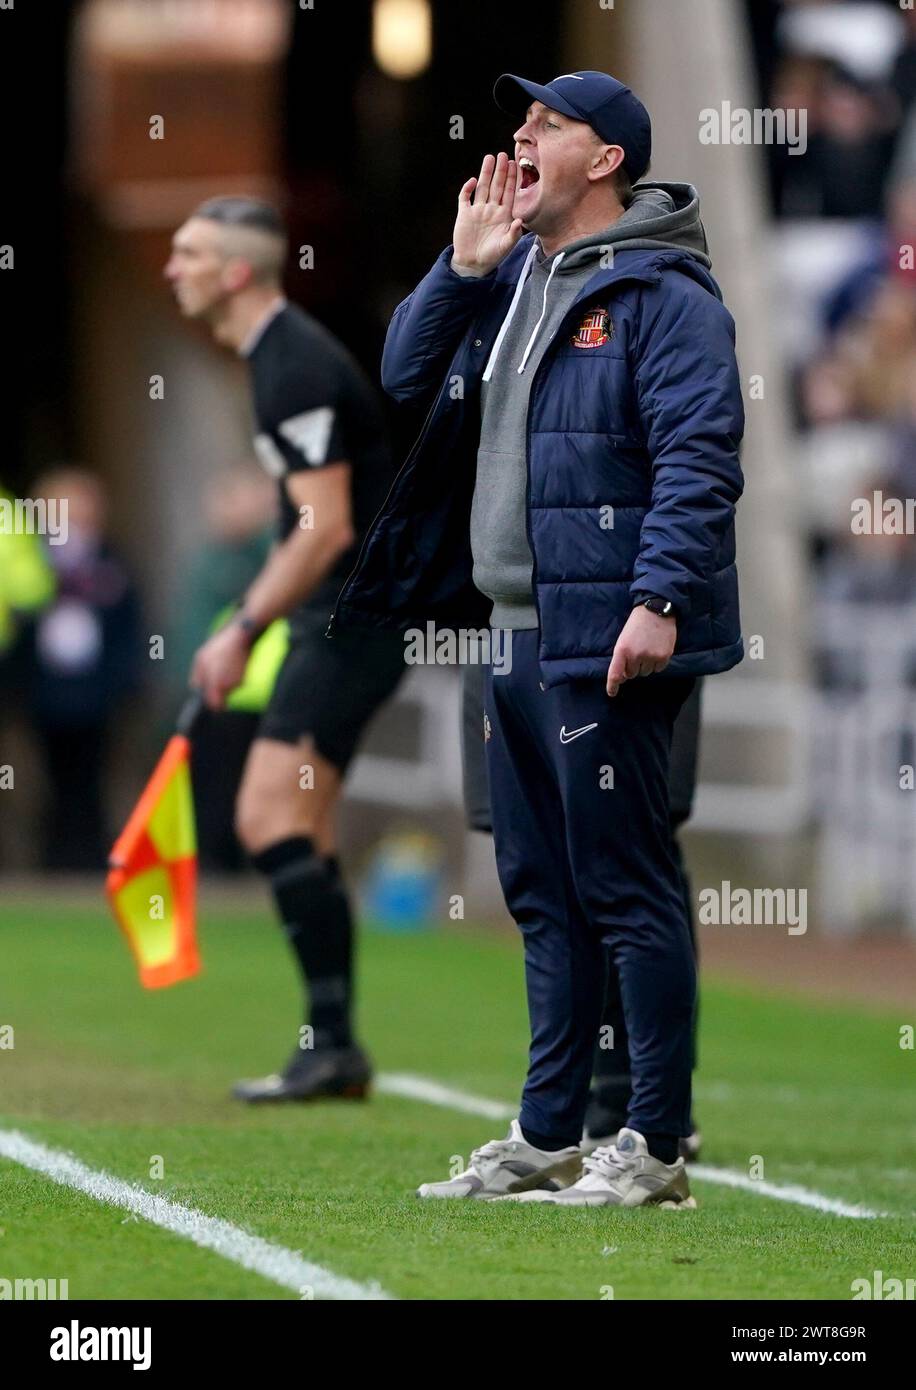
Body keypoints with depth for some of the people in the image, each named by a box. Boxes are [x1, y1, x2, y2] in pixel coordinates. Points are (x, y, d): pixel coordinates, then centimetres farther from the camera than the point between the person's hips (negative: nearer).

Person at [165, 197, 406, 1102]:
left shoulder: (299, 371, -18)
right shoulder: (279, 357, 14)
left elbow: (327, 529, -23)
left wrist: (244, 631, -18)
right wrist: (250, 624, 21)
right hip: (334, 618, 10)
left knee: (269, 818, -15)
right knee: (302, 831, 11)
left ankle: (331, 1039, -16)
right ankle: (332, 1057, 14)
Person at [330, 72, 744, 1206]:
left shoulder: (659, 292, -10)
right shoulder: (512, 275, 18)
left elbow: (698, 455, -17)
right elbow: (405, 376, 19)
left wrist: (658, 598, -26)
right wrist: (463, 269, 6)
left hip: (606, 643, -9)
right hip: (519, 634, 9)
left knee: (625, 890, -7)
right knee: (542, 895, 14)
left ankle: (655, 1150, -3)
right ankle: (545, 1140, 22)